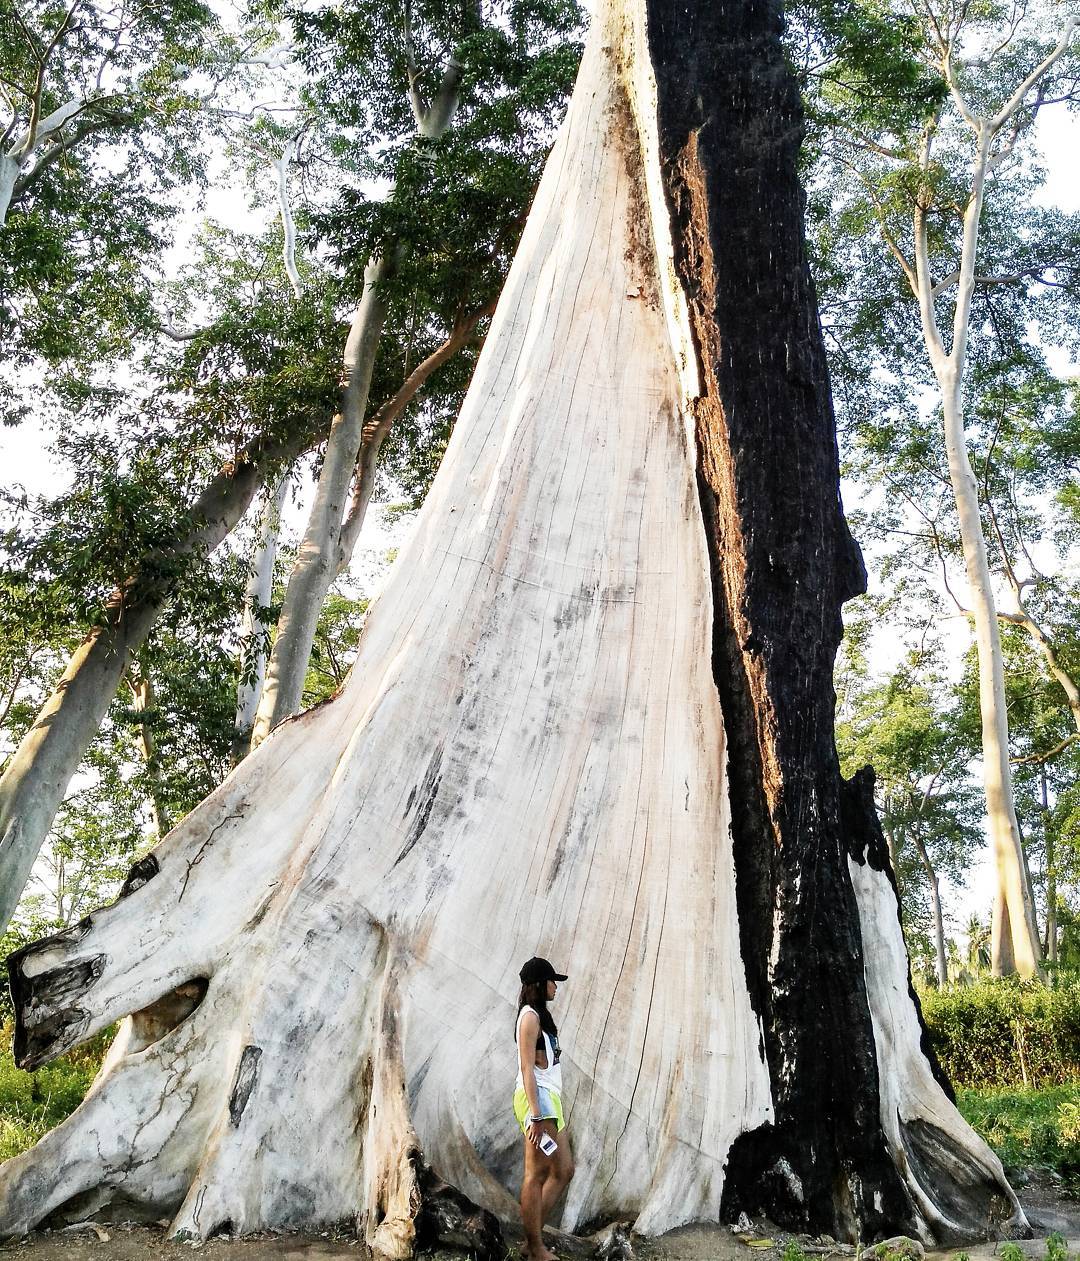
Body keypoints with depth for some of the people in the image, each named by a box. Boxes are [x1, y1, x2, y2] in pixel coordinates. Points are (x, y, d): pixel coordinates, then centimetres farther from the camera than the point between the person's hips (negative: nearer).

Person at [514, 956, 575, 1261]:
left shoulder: (540, 1016, 17)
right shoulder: (530, 1017, -12)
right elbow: (526, 1068, -17)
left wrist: (544, 1111, 18)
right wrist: (535, 1116, -21)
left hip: (549, 1100, 10)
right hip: (537, 1098, -10)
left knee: (564, 1170, 13)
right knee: (536, 1175, -3)